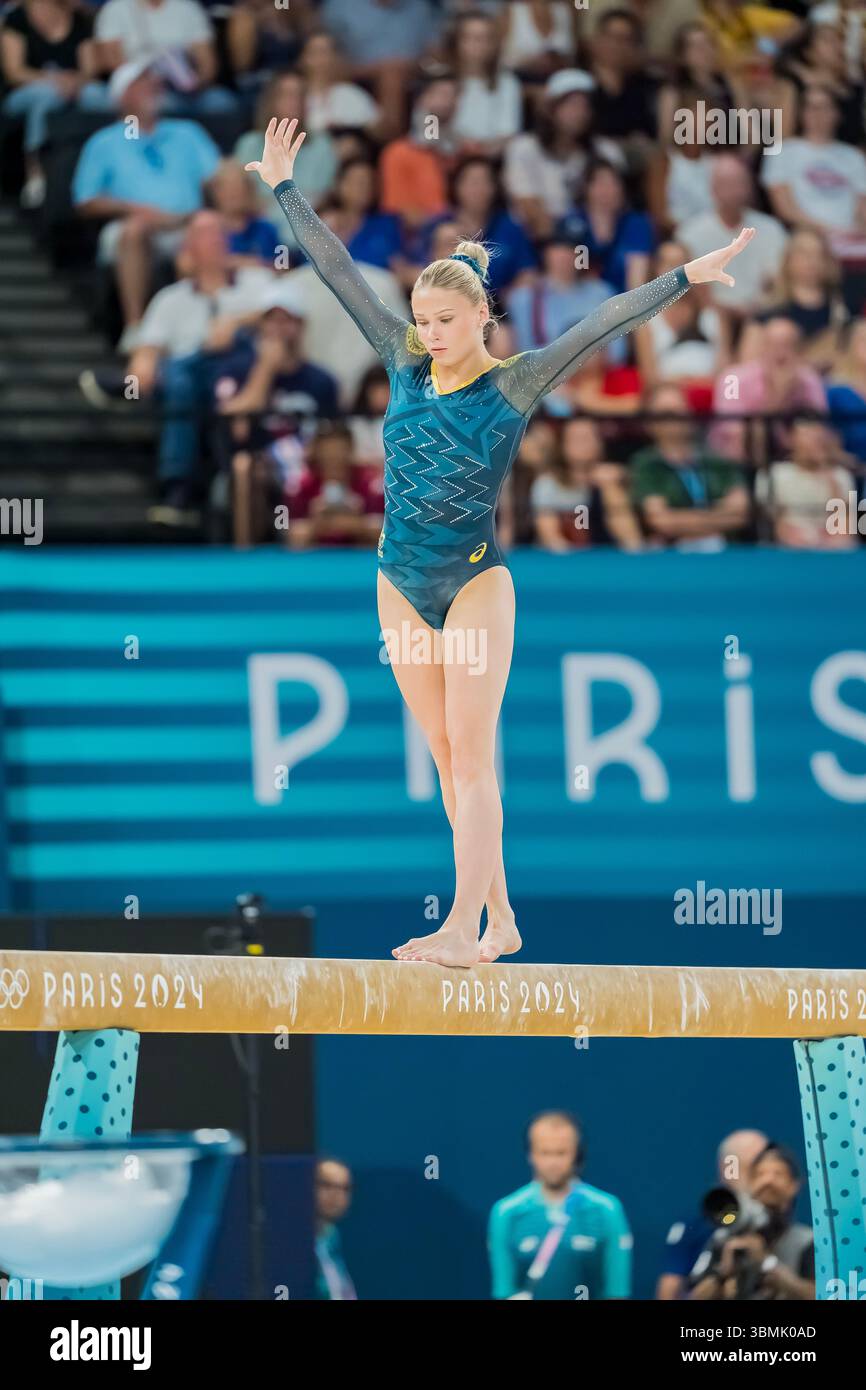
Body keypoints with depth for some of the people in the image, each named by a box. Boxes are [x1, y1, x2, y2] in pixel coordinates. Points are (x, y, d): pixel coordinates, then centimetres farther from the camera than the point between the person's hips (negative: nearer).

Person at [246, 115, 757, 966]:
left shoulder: (512, 387, -7)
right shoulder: (406, 367, 4)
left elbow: (601, 325, -13)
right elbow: (340, 275, 6)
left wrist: (685, 277, -19)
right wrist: (284, 189, 9)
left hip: (475, 584, -5)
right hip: (401, 586, 5)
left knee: (470, 755, -9)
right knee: (449, 762, 7)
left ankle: (464, 926, -13)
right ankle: (500, 922, 12)